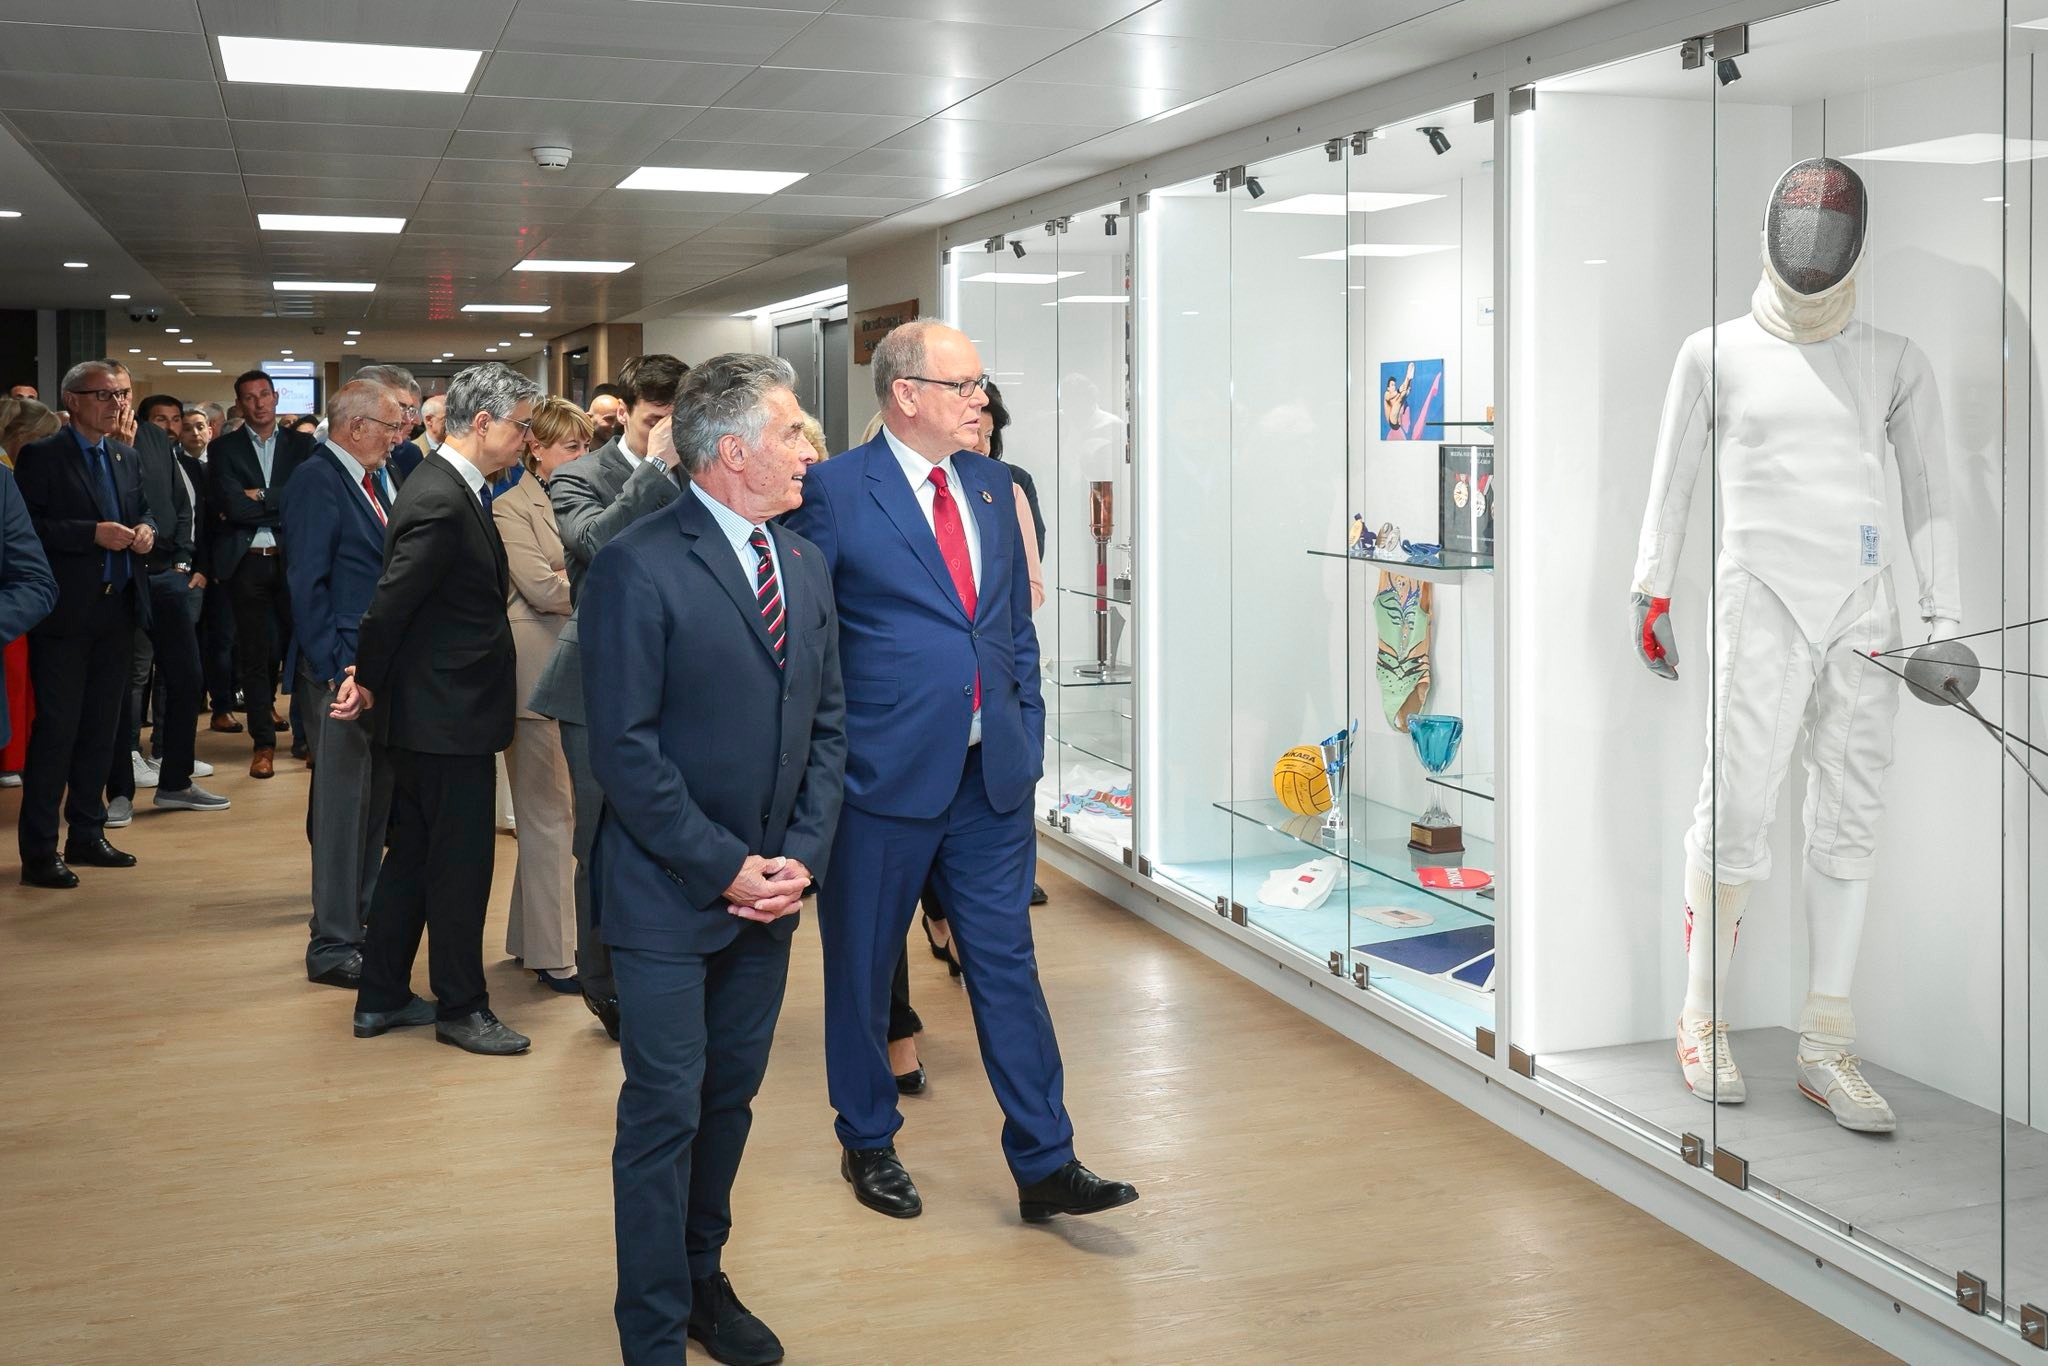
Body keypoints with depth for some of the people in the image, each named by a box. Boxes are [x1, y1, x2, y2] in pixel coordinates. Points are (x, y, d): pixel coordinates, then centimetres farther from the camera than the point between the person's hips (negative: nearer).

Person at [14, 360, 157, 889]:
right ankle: (38, 853, 2)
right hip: (66, 615, -7)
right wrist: (93, 533, -23)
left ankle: (87, 834, 24)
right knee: (56, 729, -4)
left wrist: (144, 529, 0)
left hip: (116, 612, 7)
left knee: (100, 728, 13)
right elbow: (29, 528, -16)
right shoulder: (41, 456, -8)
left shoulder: (126, 457, 13)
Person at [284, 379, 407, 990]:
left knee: (376, 796, 16)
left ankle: (359, 912, 29)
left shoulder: (372, 479, 13)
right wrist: (336, 670, -19)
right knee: (342, 805, -3)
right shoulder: (316, 481, -13)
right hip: (343, 669, -9)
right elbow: (307, 583, -17)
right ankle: (332, 946, 4)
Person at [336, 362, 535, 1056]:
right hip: (450, 715, -10)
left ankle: (381, 998, 27)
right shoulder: (442, 503, -22)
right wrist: (369, 682, -8)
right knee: (460, 862, 2)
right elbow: (390, 602, -21)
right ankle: (461, 1006, 14)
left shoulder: (447, 487, 11)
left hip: (428, 712, 10)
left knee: (412, 854, 17)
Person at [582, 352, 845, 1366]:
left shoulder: (806, 565, 8)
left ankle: (703, 1278, 34)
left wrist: (801, 855, -2)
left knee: (731, 1098, 16)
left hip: (769, 891, 6)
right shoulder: (637, 568, -14)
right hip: (668, 895, -6)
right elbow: (624, 749, -16)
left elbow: (827, 724, 11)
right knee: (665, 1113, 1)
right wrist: (723, 867, -15)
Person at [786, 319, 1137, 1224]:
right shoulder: (836, 493, -9)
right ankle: (867, 1143, 31)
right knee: (863, 968, 11)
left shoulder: (991, 486, 10)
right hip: (883, 776, -5)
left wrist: (1026, 736, 10)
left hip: (991, 776, 5)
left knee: (1008, 962, 7)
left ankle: (1044, 1164, 15)